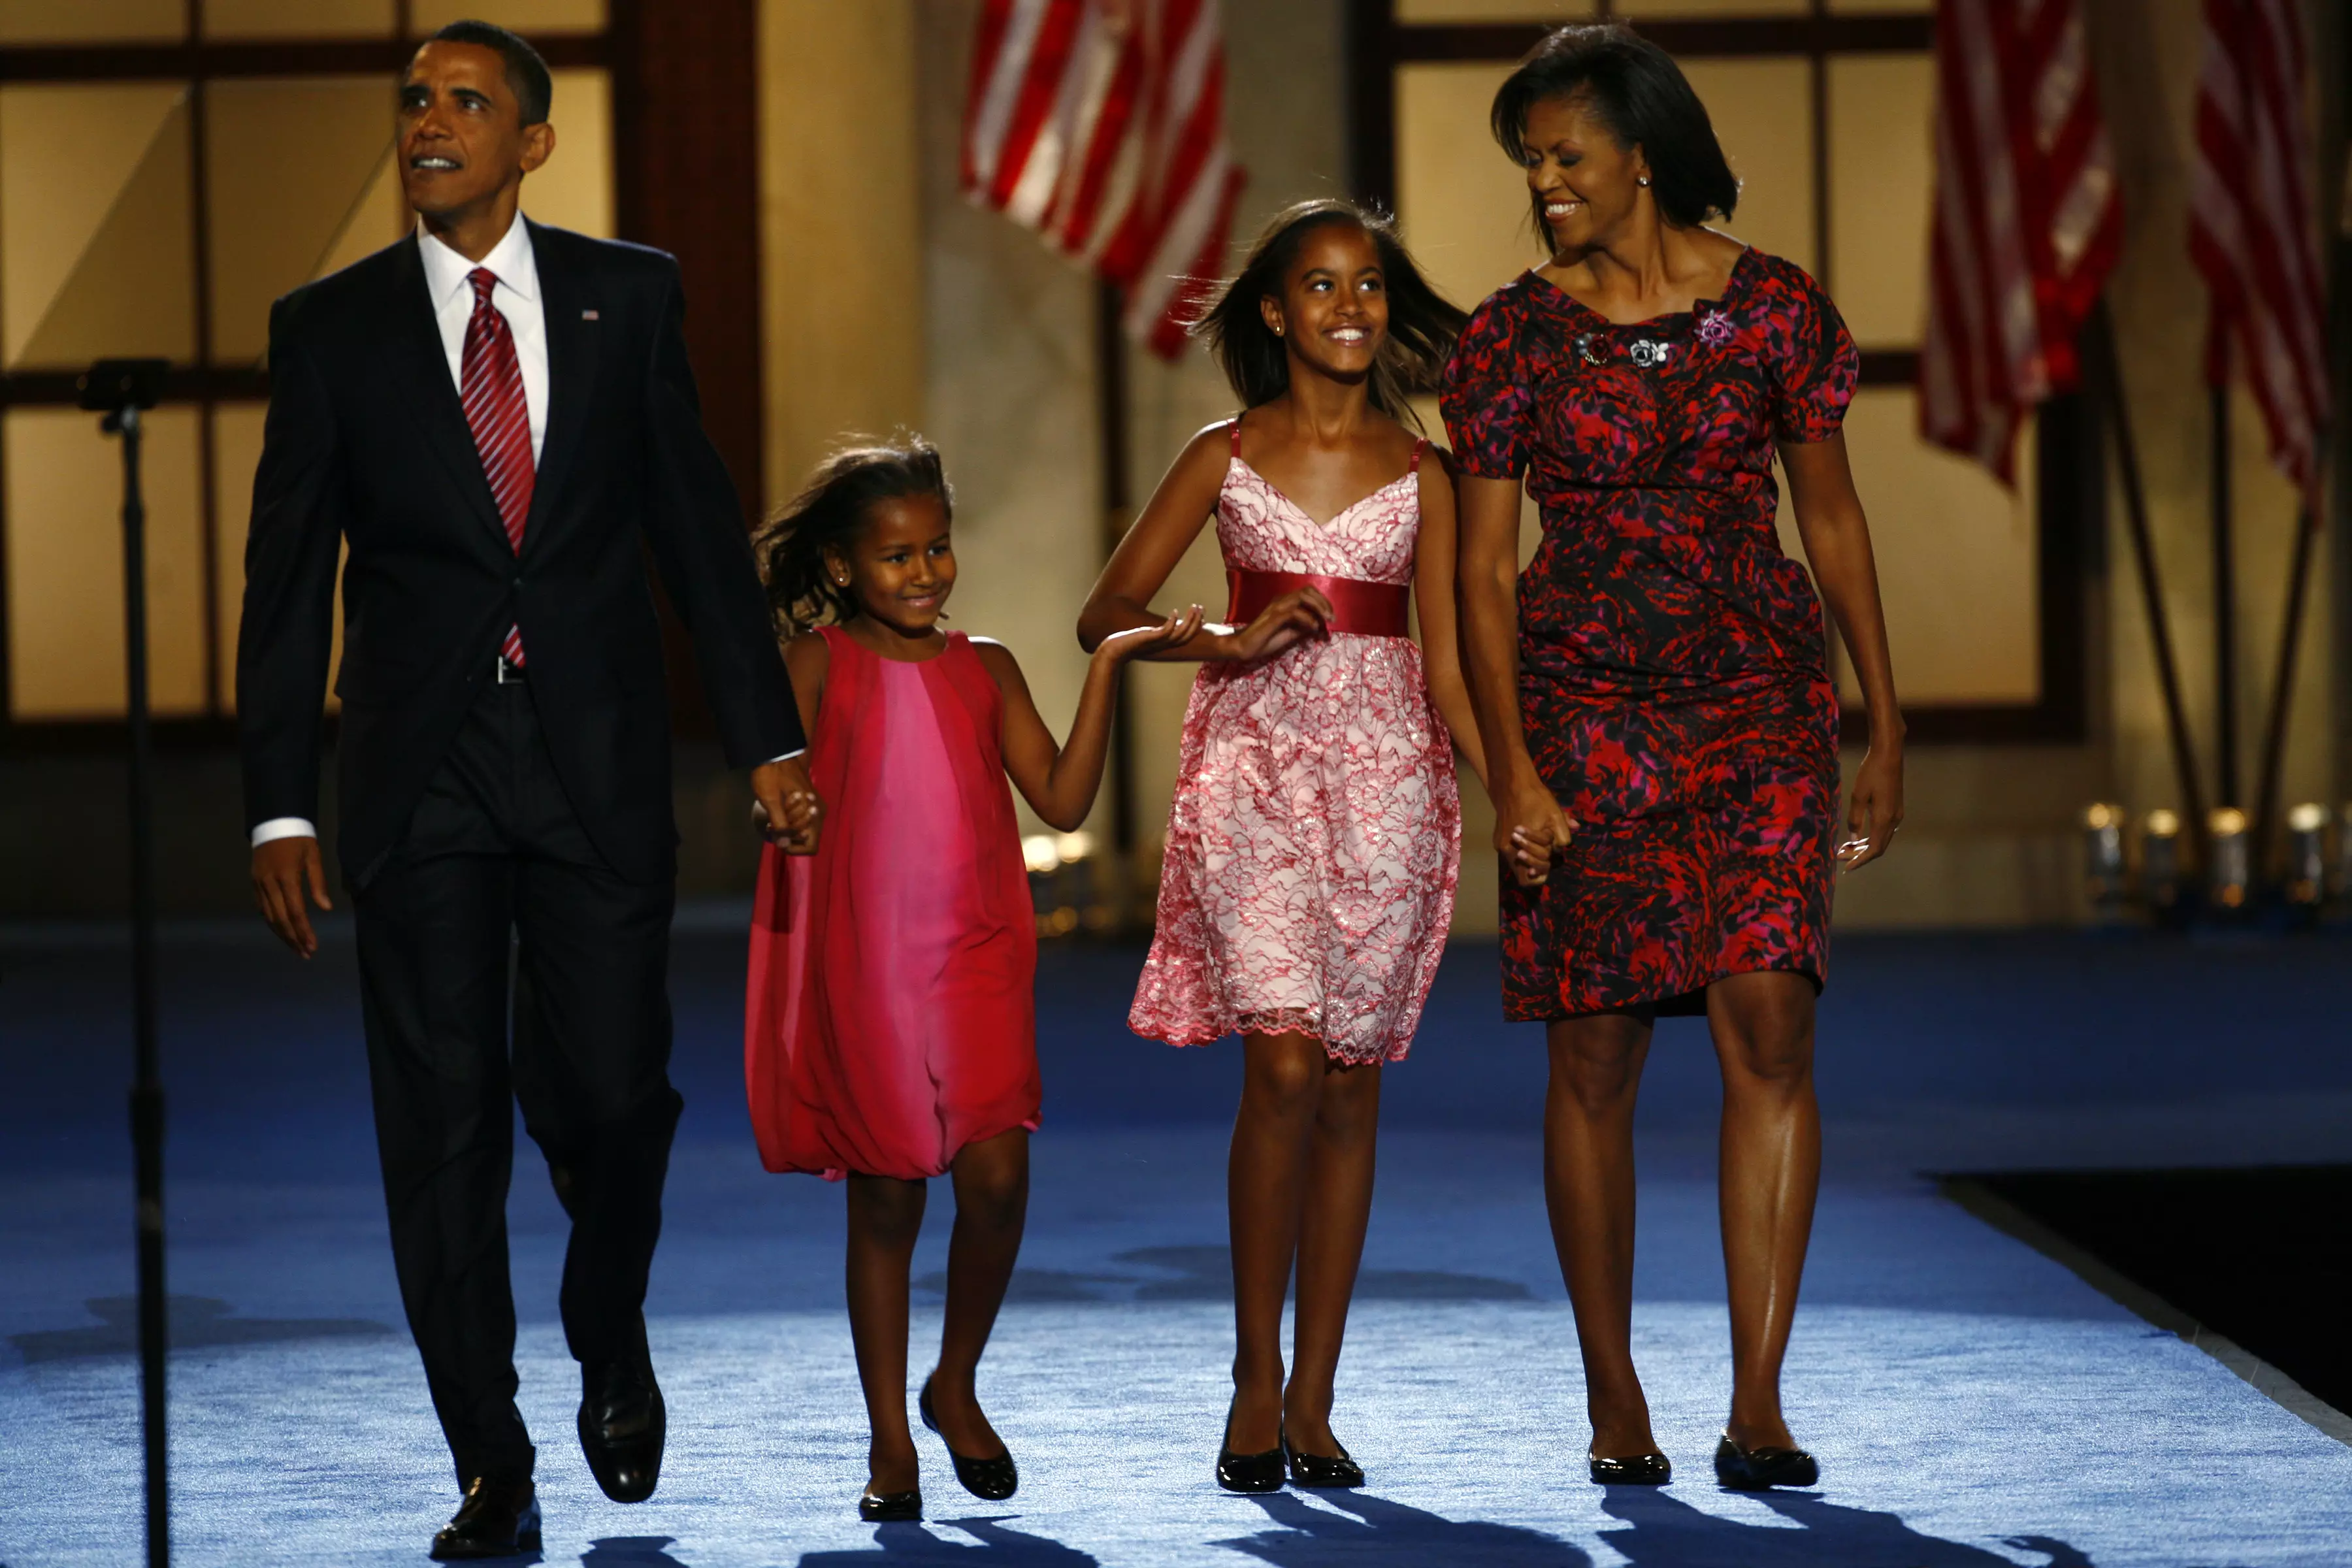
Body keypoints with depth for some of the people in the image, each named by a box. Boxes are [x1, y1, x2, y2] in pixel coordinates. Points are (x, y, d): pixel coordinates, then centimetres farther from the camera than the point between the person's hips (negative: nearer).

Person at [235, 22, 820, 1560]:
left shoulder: (628, 296, 5)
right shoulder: (332, 326, 4)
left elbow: (699, 523, 8)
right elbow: (287, 576, 3)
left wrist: (768, 737, 3)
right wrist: (282, 802, -2)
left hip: (599, 768, 0)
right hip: (421, 781, 0)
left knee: (612, 1097, -2)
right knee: (444, 1128, 0)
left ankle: (611, 1344, 30)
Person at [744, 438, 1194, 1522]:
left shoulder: (985, 670, 11)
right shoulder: (820, 664, 3)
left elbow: (1062, 800, 1)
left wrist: (1108, 666, -2)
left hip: (975, 963, 2)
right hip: (858, 968, -2)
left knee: (998, 1175, -13)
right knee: (884, 1199, 3)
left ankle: (957, 1384, 12)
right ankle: (890, 1442, 14)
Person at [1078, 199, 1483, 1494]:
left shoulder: (1419, 473, 9)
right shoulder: (1225, 456, 6)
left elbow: (1447, 663, 9)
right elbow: (1105, 616, 6)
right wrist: (1225, 643, -11)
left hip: (1385, 775, 2)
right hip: (1254, 763, -1)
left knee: (1350, 1088, 2)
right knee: (1284, 1068, -14)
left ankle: (1313, 1401, 9)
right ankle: (1255, 1379, -2)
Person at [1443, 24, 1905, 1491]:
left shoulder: (1776, 308, 1)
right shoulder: (1516, 335, 0)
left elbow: (1832, 517, 10)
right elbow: (1484, 573, 1)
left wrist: (1885, 729, 10)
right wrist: (1513, 774, -8)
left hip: (1759, 702, 0)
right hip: (1584, 710, 0)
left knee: (1770, 1020, -14)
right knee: (1597, 1056, 2)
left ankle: (1758, 1405, -12)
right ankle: (1614, 1398, 15)